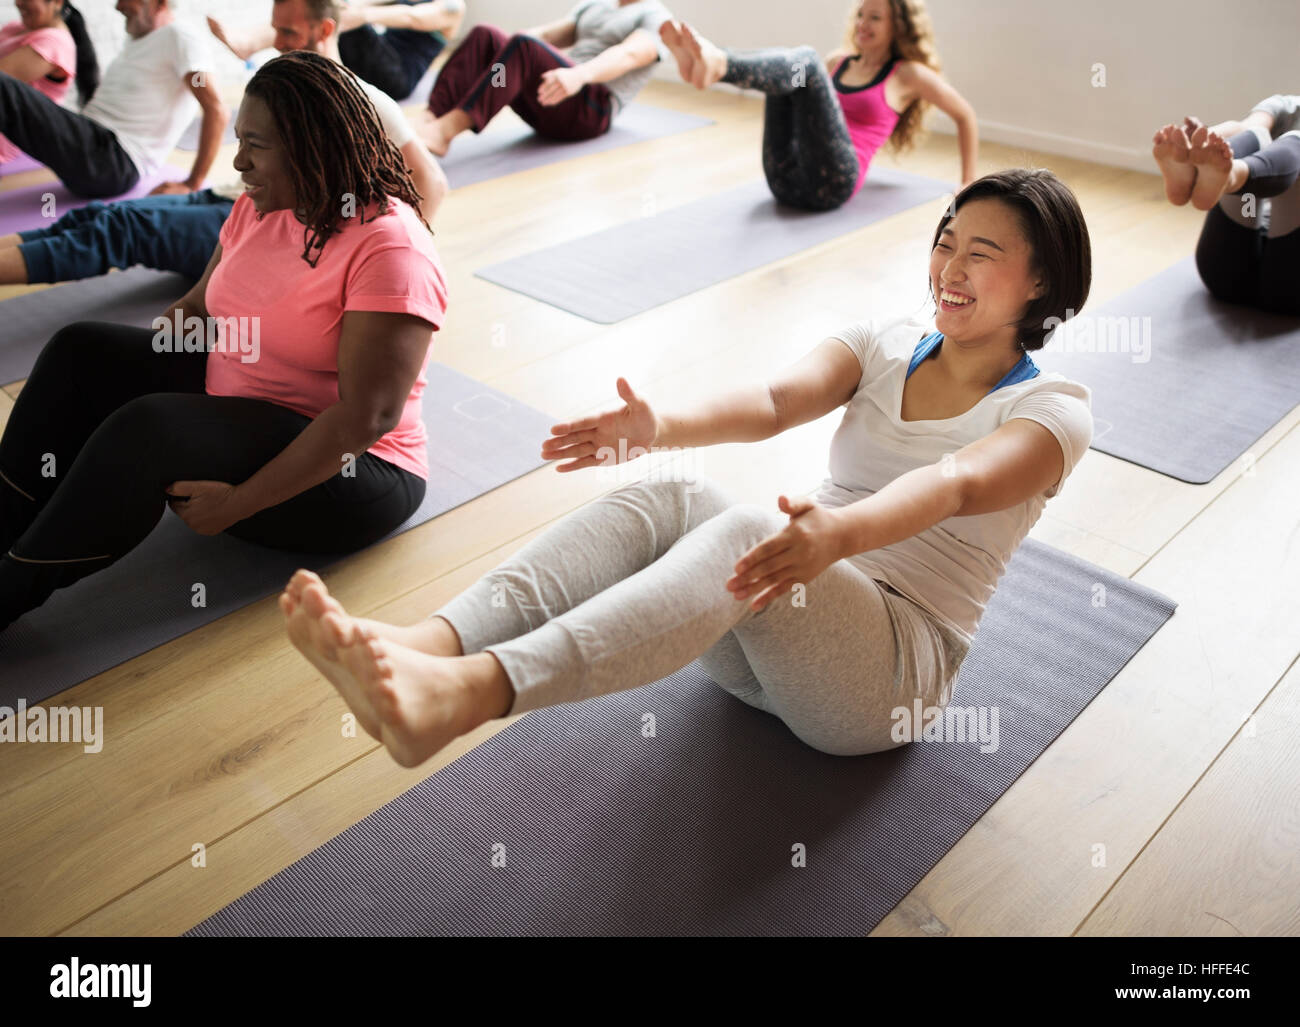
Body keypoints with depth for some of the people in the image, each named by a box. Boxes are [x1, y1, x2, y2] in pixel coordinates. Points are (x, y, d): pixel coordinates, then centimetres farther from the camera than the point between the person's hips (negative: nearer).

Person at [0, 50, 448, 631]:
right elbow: (198, 305, 14)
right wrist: (119, 366, -4)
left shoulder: (390, 248, -22)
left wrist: (238, 503, -25)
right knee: (80, 351, -2)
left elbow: (368, 416, -27)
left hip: (343, 469, -8)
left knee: (151, 429, -29)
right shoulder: (260, 207, 4)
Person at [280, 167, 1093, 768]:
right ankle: (427, 647, -47)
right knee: (663, 504, -27)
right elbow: (776, 402, -9)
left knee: (741, 536, -37)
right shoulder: (885, 342, 11)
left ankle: (459, 698, -57)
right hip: (770, 640, 5)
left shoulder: (1053, 411, -2)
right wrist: (660, 425, -30)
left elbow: (953, 485, -26)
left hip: (896, 664, -4)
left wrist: (838, 534, -47)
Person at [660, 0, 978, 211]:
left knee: (806, 60, -20)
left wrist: (969, 185, 17)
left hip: (832, 183, -5)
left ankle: (718, 65, -52)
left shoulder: (908, 74, 11)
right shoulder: (839, 61, 26)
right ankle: (698, 61, -38)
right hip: (784, 180, 6)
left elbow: (965, 114, 17)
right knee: (786, 60, -6)